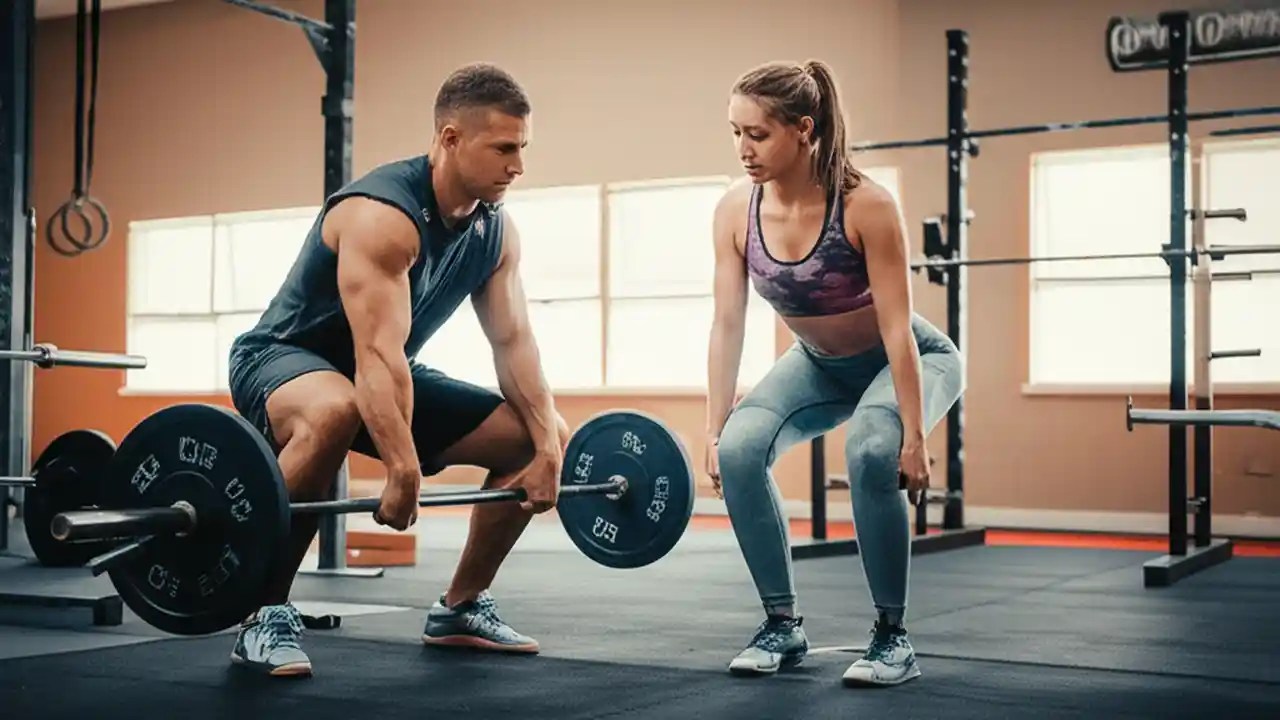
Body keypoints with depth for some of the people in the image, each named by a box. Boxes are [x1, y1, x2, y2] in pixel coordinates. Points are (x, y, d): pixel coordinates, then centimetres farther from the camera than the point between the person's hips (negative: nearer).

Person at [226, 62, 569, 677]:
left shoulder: (495, 230, -3)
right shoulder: (383, 214, -29)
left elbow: (513, 341, -4)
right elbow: (377, 353, -37)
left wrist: (549, 443, -15)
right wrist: (402, 470, -45)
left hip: (387, 376, 8)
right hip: (284, 358, -8)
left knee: (534, 439, 0)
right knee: (333, 413, -44)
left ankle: (459, 608, 12)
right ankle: (265, 615, -27)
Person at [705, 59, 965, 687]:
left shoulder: (865, 204, -30)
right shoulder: (734, 211, -17)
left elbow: (897, 328, -29)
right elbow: (727, 325, -13)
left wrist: (913, 436, -29)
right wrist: (714, 431, -15)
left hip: (909, 359, -4)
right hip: (820, 365, 5)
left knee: (870, 453, -34)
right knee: (739, 450, -20)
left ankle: (891, 636, -16)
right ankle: (783, 625, -5)